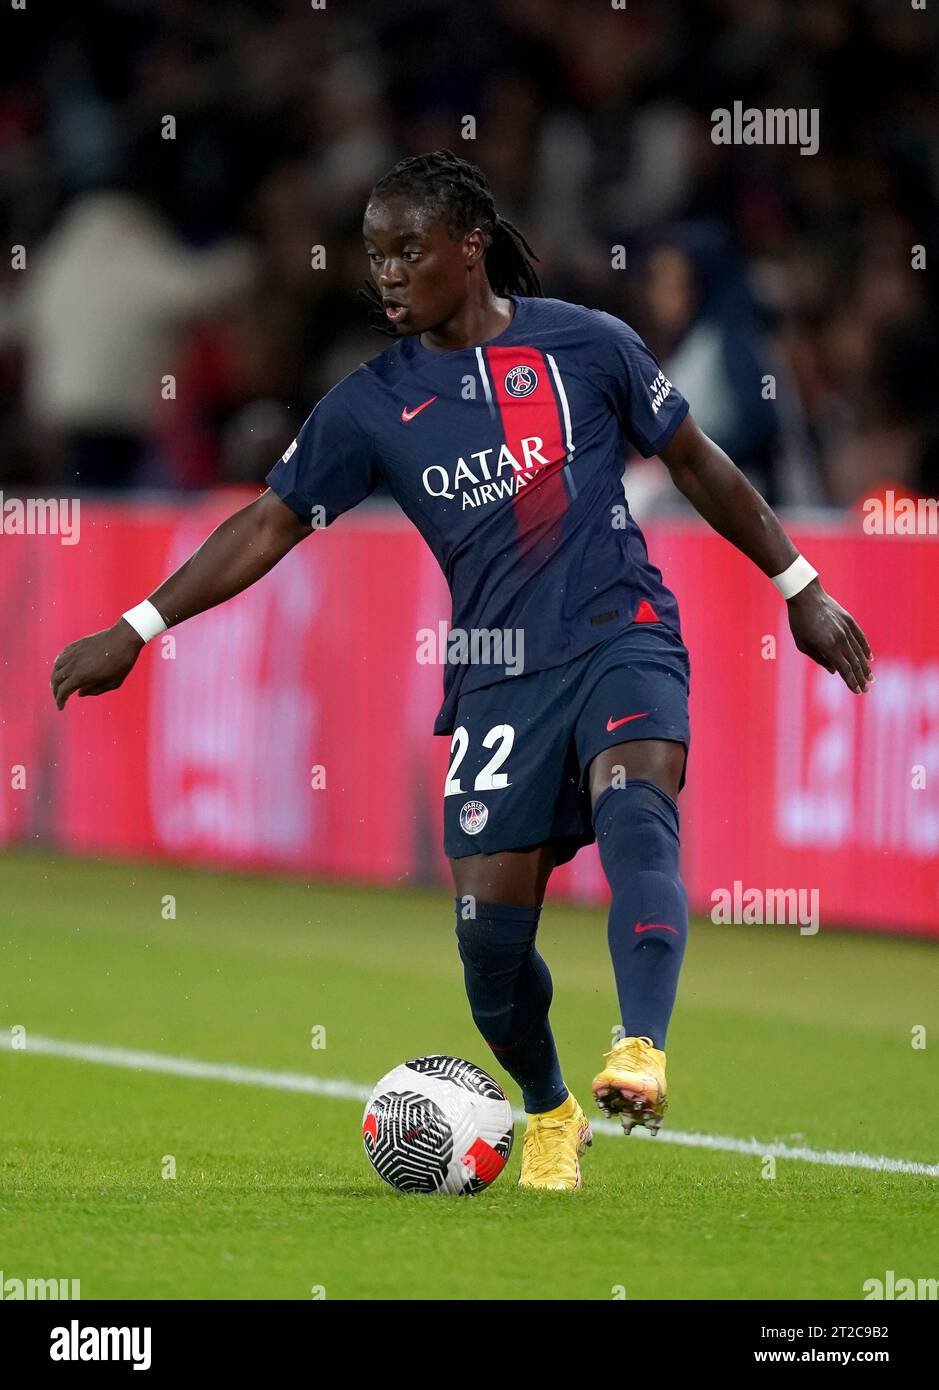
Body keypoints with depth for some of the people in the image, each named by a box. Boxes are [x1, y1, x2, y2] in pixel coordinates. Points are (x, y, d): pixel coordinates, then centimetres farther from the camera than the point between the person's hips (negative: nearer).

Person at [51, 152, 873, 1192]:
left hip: (620, 636, -2)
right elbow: (270, 525, 7)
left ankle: (641, 1055, -44)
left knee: (633, 805, -32)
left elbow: (695, 462, 11)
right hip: (496, 671, 2)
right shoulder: (372, 404, 4)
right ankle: (548, 1116, 21)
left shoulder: (582, 344, 1)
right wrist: (136, 629, 0)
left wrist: (799, 588, 14)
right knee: (490, 922, -5)